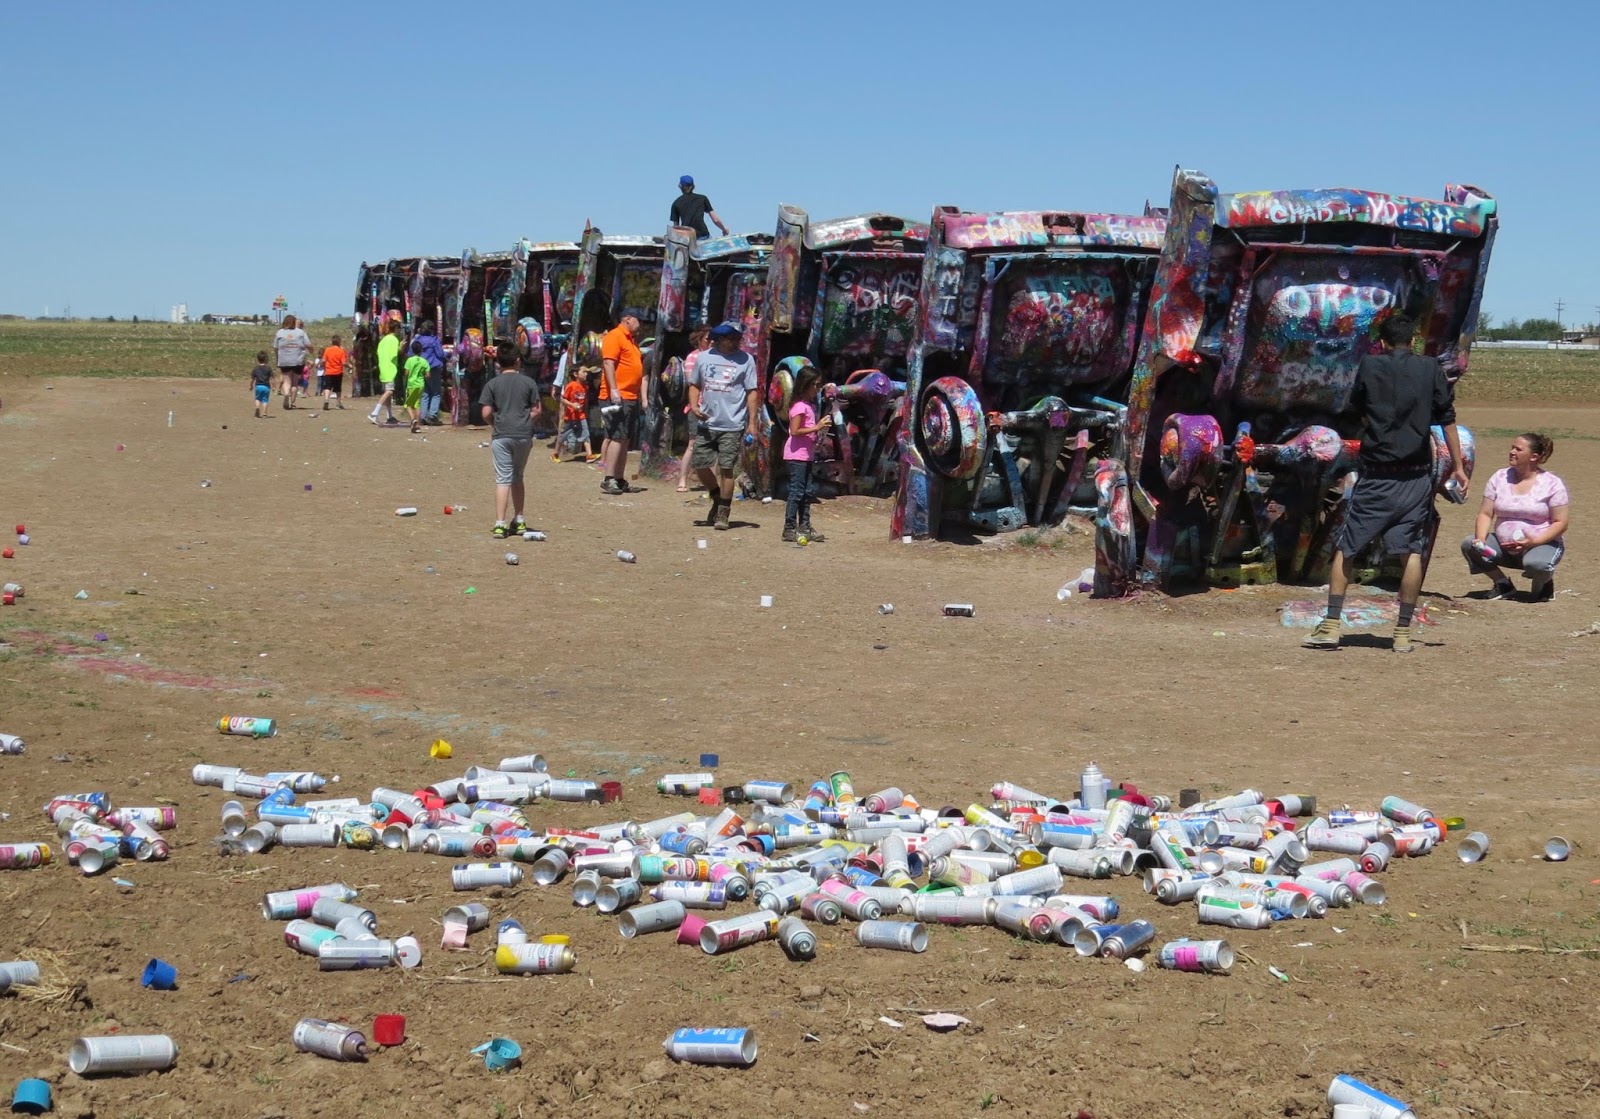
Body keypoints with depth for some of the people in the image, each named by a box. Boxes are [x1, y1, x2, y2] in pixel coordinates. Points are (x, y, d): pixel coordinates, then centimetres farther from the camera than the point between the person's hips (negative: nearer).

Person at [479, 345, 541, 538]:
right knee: (517, 477, 17)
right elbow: (536, 410, 3)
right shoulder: (529, 382, 4)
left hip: (502, 435, -2)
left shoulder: (492, 384, 0)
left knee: (503, 479, -3)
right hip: (524, 435, 2)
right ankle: (519, 521, 22)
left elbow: (486, 413, -4)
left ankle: (500, 524, -12)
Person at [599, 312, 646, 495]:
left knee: (626, 440, 9)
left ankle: (619, 480, 12)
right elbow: (608, 363, -17)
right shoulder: (615, 336, -7)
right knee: (618, 437, -13)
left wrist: (644, 397, 22)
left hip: (631, 398, 9)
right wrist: (613, 390, -25)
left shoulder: (632, 340, 22)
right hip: (617, 397, -9)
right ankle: (608, 480, -13)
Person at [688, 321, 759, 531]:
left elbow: (751, 392, -1)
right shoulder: (704, 358, 6)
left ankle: (723, 513, 5)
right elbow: (694, 385, 16)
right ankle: (718, 498, 30)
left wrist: (752, 422, -6)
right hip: (706, 422, 4)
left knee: (726, 468, -4)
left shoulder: (746, 360, -2)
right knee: (700, 465, 7)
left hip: (732, 425, -4)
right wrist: (694, 405, -3)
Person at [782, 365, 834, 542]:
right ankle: (789, 529, -4)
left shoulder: (811, 405, 14)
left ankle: (804, 527, 19)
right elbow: (795, 431, -21)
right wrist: (817, 427, -23)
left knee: (809, 491, 12)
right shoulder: (799, 406, -14)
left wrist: (821, 425, 3)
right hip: (796, 455, -10)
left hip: (806, 454, 10)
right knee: (797, 492, -7)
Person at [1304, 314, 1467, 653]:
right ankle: (1403, 632, 3)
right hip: (1416, 476, 1)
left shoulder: (1369, 366, 0)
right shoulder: (1431, 368, 2)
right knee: (1412, 551, 4)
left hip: (1376, 476, -1)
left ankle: (1331, 626, 3)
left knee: (1346, 548, 6)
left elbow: (1355, 408, 15)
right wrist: (1458, 465, 6)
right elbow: (1447, 419, 2)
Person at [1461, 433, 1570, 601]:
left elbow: (1560, 523, -9)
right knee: (1468, 545, -20)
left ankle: (1543, 583, 1)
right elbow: (1485, 514, 0)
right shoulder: (1500, 478, 3)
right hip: (1504, 547, 4)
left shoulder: (1552, 484, -7)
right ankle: (1503, 584, 2)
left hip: (1542, 544, -4)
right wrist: (1481, 539, -20)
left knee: (1535, 563, -39)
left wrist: (1534, 542, -25)